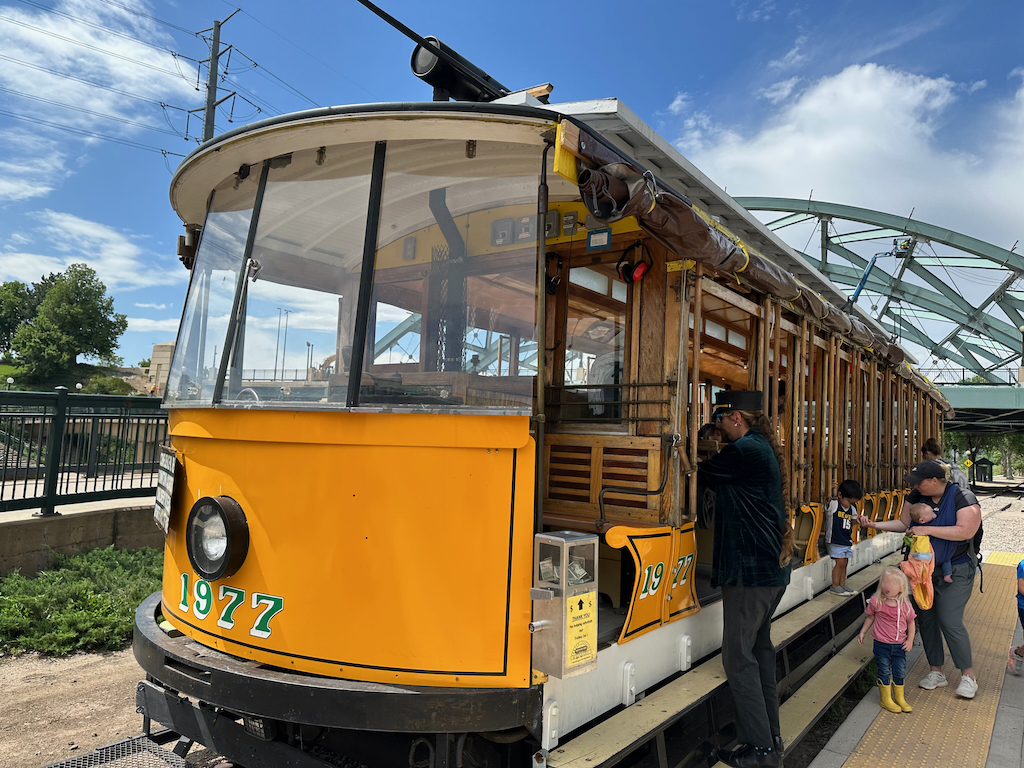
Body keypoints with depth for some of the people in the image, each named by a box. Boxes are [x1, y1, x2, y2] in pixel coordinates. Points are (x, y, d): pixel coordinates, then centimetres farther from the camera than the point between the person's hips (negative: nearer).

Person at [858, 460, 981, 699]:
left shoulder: (963, 498, -16)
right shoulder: (916, 497, -1)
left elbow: (965, 531, -26)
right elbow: (903, 523, 4)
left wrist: (927, 530, -27)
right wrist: (875, 524, -10)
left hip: (955, 570, -6)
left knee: (949, 621, -9)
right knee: (925, 618, 9)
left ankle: (968, 675, 10)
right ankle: (936, 672, 23)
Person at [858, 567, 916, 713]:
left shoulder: (905, 605, -8)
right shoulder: (876, 601, -11)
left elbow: (910, 622, 6)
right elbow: (870, 617, 5)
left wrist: (910, 640, -2)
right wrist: (862, 632, 5)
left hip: (899, 645, 2)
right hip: (881, 644, -2)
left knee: (900, 672, 13)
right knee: (884, 672, 6)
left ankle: (899, 698, 34)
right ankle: (886, 700, 23)